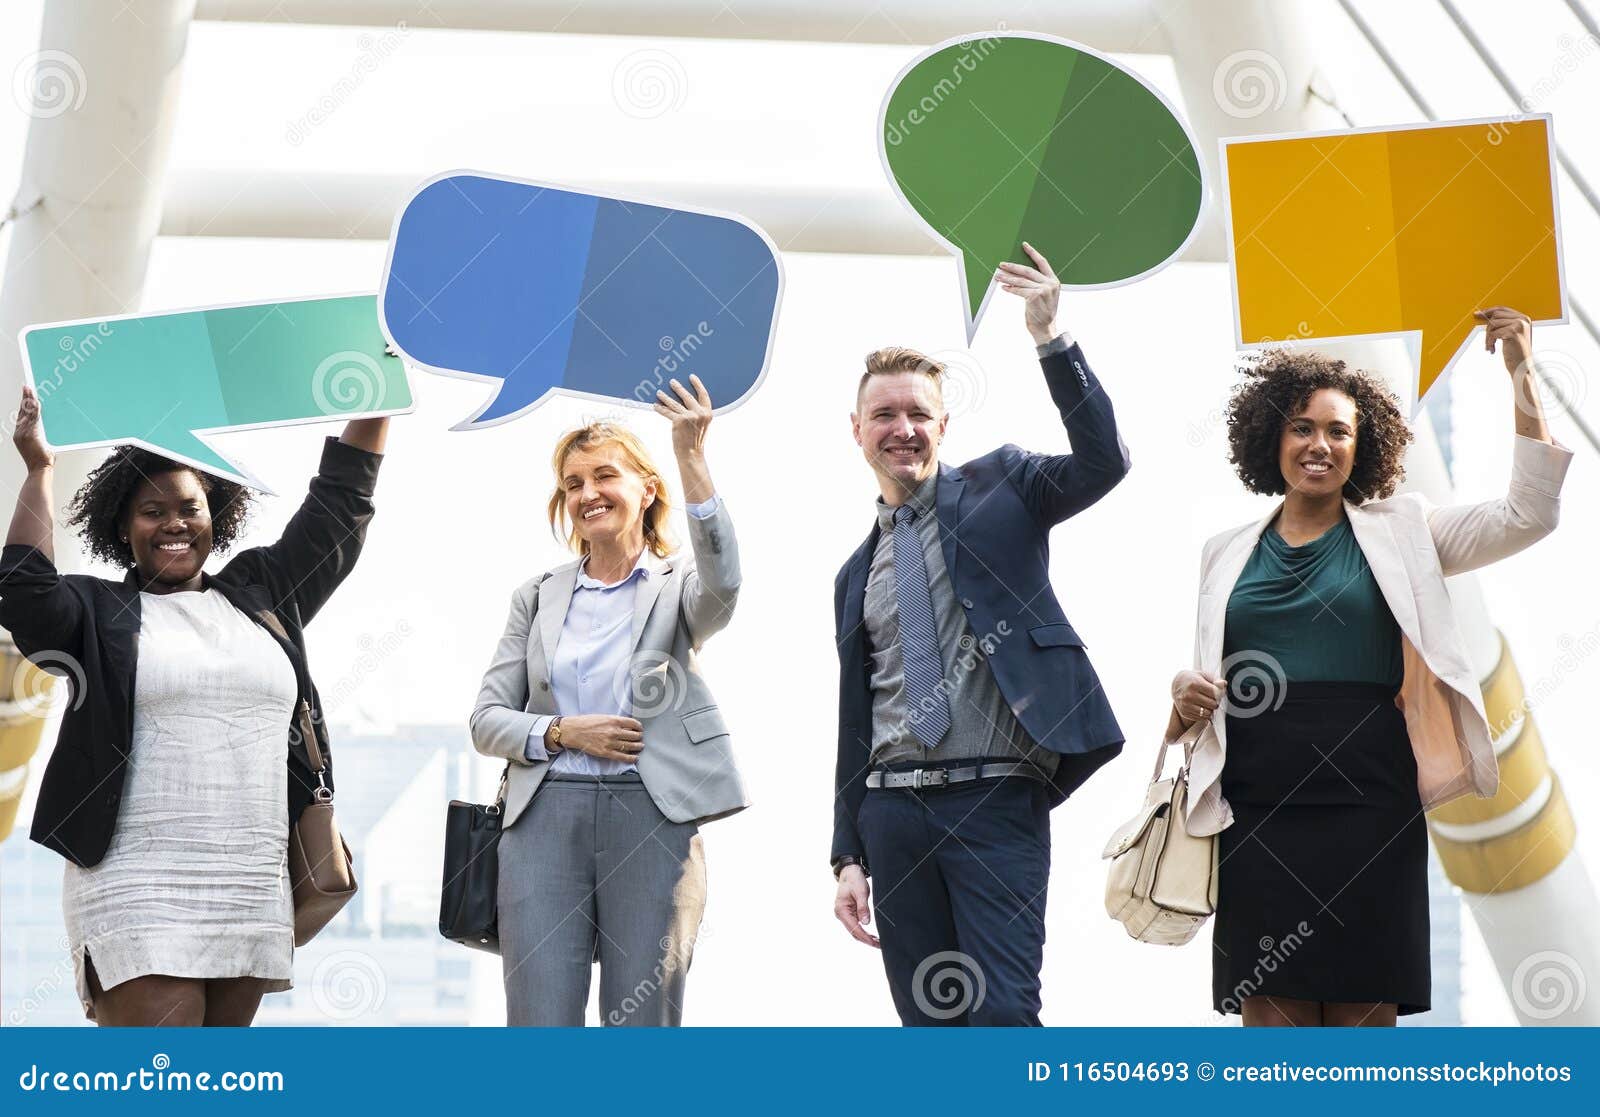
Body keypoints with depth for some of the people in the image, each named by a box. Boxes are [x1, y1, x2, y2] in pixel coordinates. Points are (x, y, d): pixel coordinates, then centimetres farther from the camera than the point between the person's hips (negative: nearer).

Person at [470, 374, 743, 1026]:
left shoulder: (676, 587, 7)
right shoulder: (538, 597, 15)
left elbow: (721, 583, -18)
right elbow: (486, 721, 12)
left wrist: (692, 458, -25)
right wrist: (563, 733, -7)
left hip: (652, 819, -2)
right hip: (546, 819, 2)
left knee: (643, 1022, 0)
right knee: (541, 1020, -3)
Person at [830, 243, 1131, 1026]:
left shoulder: (999, 488, 7)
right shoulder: (858, 572, 18)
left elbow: (1102, 462, -13)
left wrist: (1052, 338, -21)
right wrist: (848, 857, 12)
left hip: (996, 800, -5)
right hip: (893, 810, 5)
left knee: (1004, 1013, -12)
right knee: (927, 1019, 6)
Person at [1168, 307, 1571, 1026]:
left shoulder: (1399, 532, 9)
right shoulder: (1226, 553, 14)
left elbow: (1528, 515, -1)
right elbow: (1202, 668, 22)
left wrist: (1521, 377, -4)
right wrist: (1185, 691, -2)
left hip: (1369, 805, -1)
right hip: (1258, 810, 1)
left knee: (1366, 1007, 0)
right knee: (1270, 1008, -1)